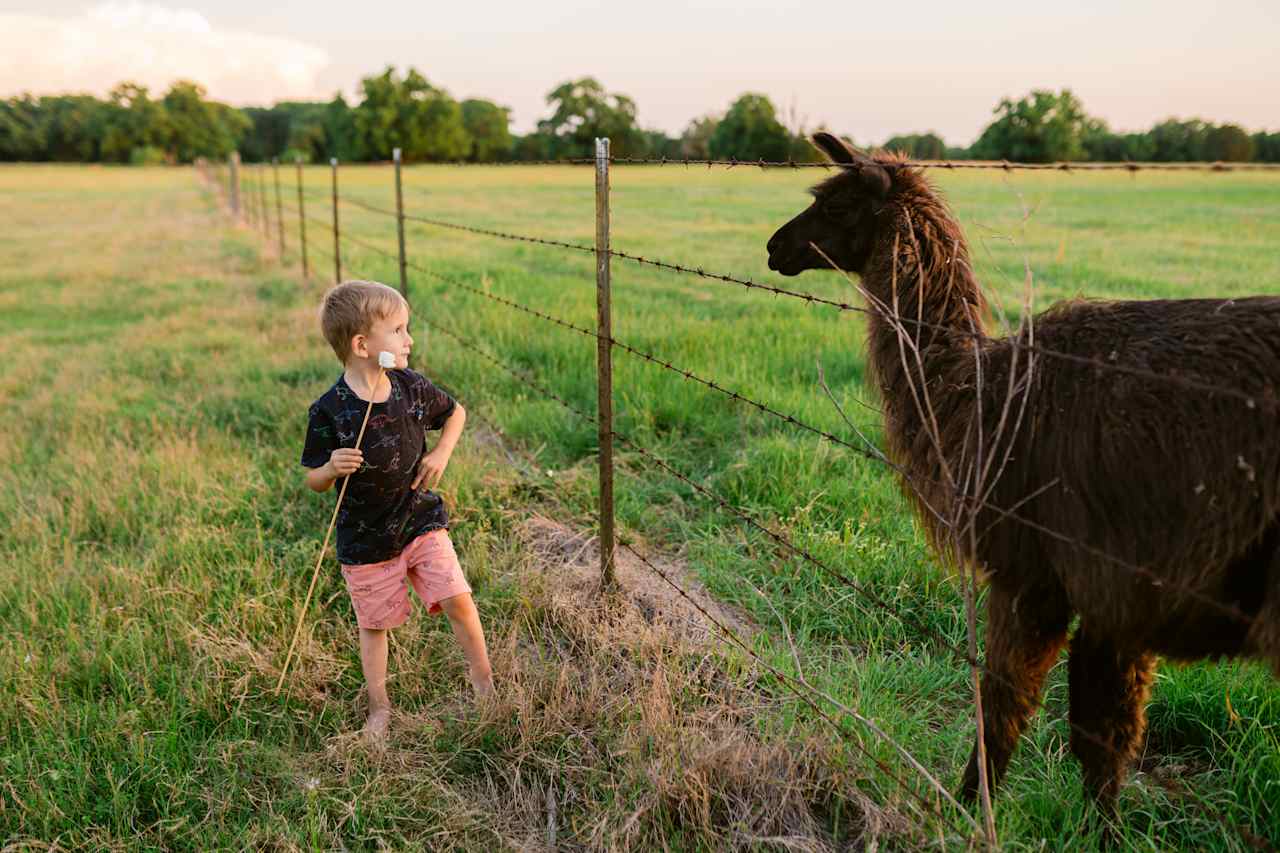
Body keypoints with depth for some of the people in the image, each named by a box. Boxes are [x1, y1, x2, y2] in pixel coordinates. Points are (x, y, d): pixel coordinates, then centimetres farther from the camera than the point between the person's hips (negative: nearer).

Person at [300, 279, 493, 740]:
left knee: (458, 600, -3)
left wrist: (441, 453, -4)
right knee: (374, 624, 12)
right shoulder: (329, 411, -19)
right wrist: (332, 467, -31)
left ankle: (485, 685, 19)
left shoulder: (411, 387, -9)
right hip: (365, 539, -2)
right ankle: (380, 709, 33)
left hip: (421, 520, 2)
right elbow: (314, 480, -9)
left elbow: (455, 412, 12)